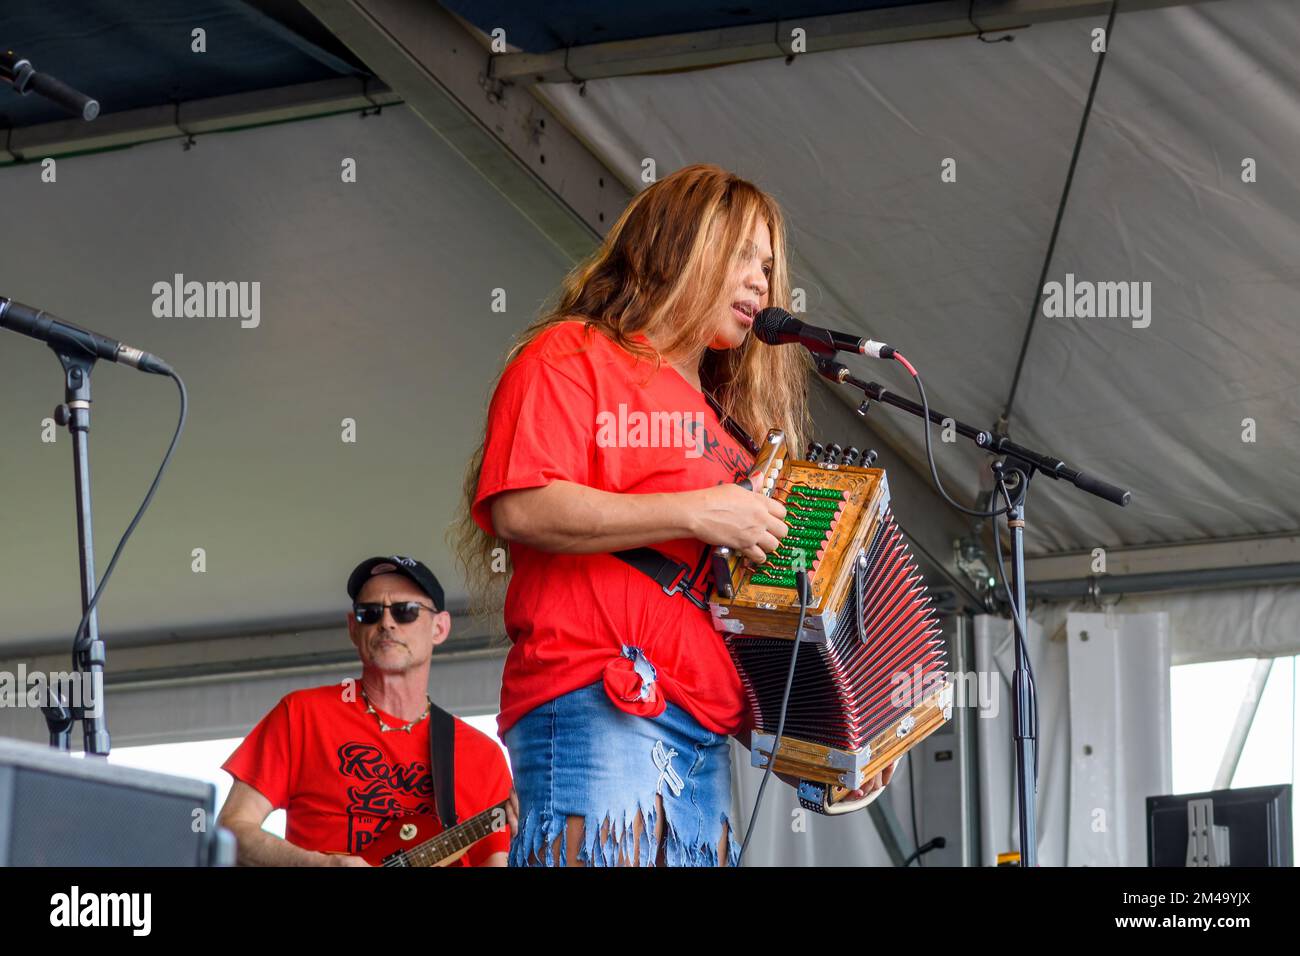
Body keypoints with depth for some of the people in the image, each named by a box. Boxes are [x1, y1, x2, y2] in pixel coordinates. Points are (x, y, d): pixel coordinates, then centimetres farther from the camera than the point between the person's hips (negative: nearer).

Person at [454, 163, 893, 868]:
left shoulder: (727, 416, 28)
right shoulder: (572, 356, 5)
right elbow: (518, 508, -12)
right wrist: (697, 513, -12)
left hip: (706, 734, 8)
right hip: (597, 710, -8)